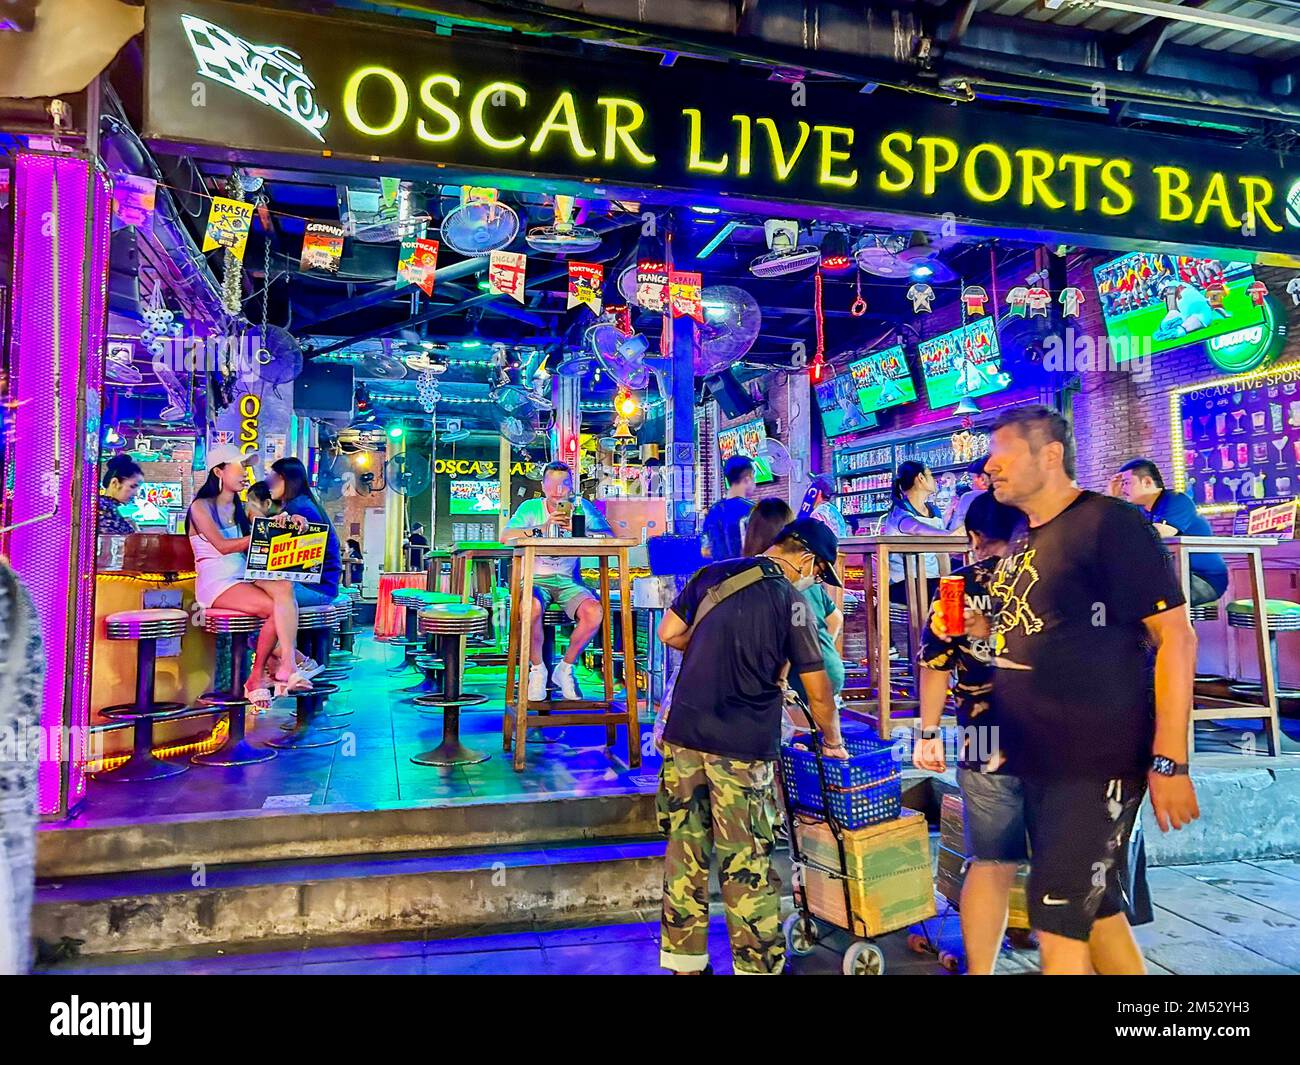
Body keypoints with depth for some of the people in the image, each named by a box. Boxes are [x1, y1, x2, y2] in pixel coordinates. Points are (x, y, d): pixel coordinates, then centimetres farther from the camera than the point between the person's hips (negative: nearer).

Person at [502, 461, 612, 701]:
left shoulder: (581, 506, 7)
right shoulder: (530, 507, 5)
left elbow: (608, 537, -5)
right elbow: (506, 536, -11)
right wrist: (542, 528, -22)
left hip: (567, 581, 2)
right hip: (535, 579, -2)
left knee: (595, 611, -27)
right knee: (531, 608, -36)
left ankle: (565, 668, 0)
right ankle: (537, 669, -7)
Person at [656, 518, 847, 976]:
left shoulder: (712, 574, 6)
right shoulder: (790, 601, -6)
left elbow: (669, 633, 10)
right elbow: (818, 690, -1)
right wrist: (832, 740, 15)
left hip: (683, 735, 5)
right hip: (742, 748, -4)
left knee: (686, 851, 13)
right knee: (746, 864, 6)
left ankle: (683, 958, 26)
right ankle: (758, 963, 18)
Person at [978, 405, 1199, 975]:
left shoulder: (1109, 523, -13)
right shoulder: (1023, 539, 11)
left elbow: (1175, 639, -17)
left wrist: (1169, 763, -20)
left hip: (1097, 763, -8)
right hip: (1038, 762, 8)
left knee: (1059, 917, -3)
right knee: (1096, 909, 18)